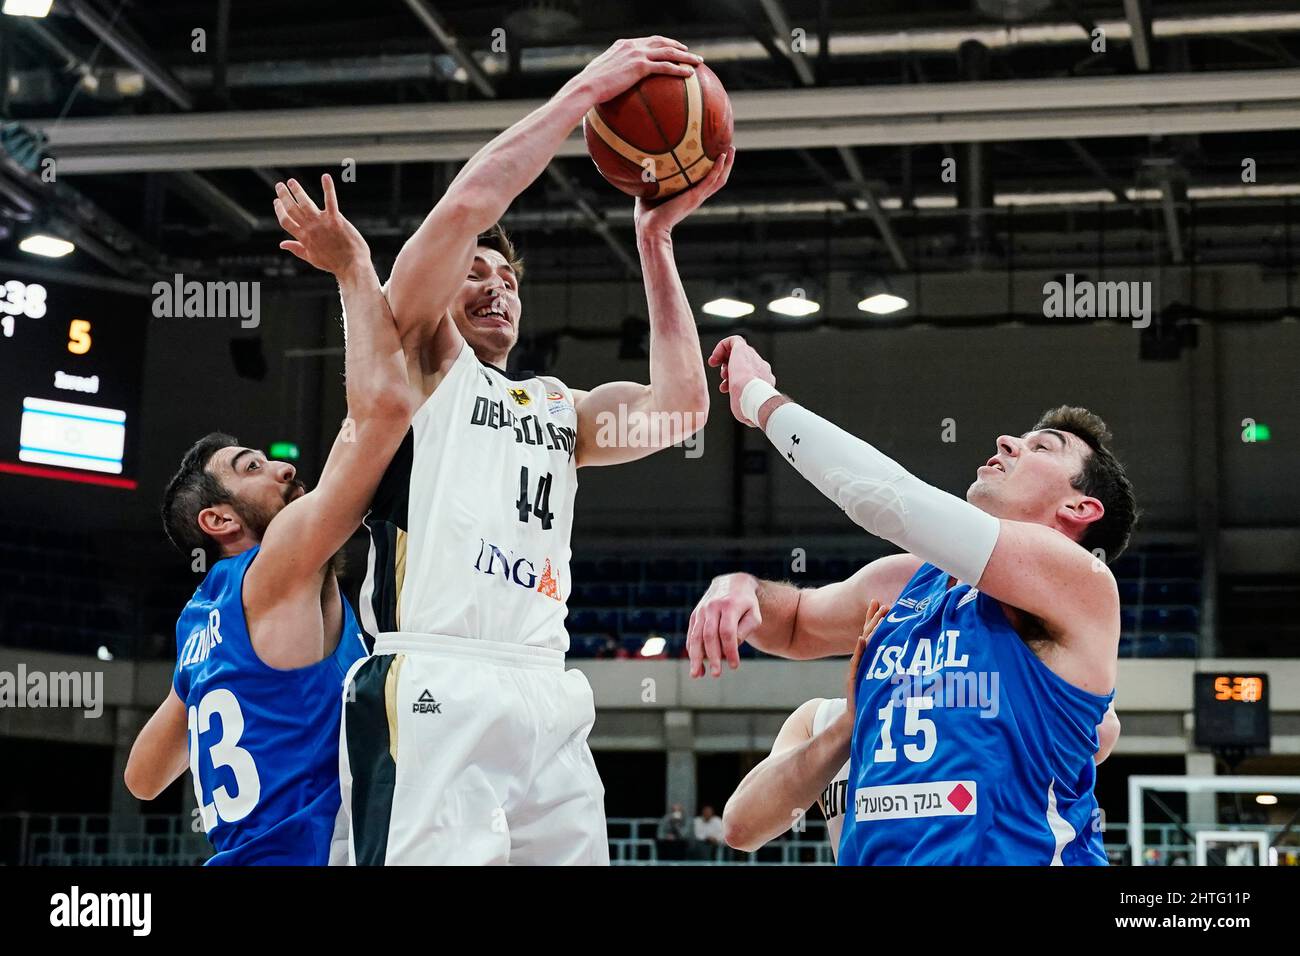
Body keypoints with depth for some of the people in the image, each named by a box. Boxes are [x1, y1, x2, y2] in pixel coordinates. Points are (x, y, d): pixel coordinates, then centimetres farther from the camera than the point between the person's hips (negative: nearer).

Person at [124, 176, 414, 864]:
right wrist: (353, 266, -6)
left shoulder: (199, 624, 18)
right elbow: (383, 406, -17)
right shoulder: (282, 564, -6)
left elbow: (144, 778, 30)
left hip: (241, 851, 10)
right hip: (303, 849, -10)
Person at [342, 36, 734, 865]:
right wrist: (588, 88, 1)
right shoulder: (419, 360, 11)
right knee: (438, 856, -16)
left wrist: (656, 241, 14)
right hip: (436, 692, -6)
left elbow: (680, 406, 11)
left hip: (548, 696, 6)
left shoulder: (558, 408, 28)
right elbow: (468, 204, -4)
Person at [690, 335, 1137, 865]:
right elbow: (796, 625, 29)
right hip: (871, 853, 5)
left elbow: (889, 500, -13)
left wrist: (763, 399, -4)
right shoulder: (902, 581, 12)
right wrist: (742, 587, 7)